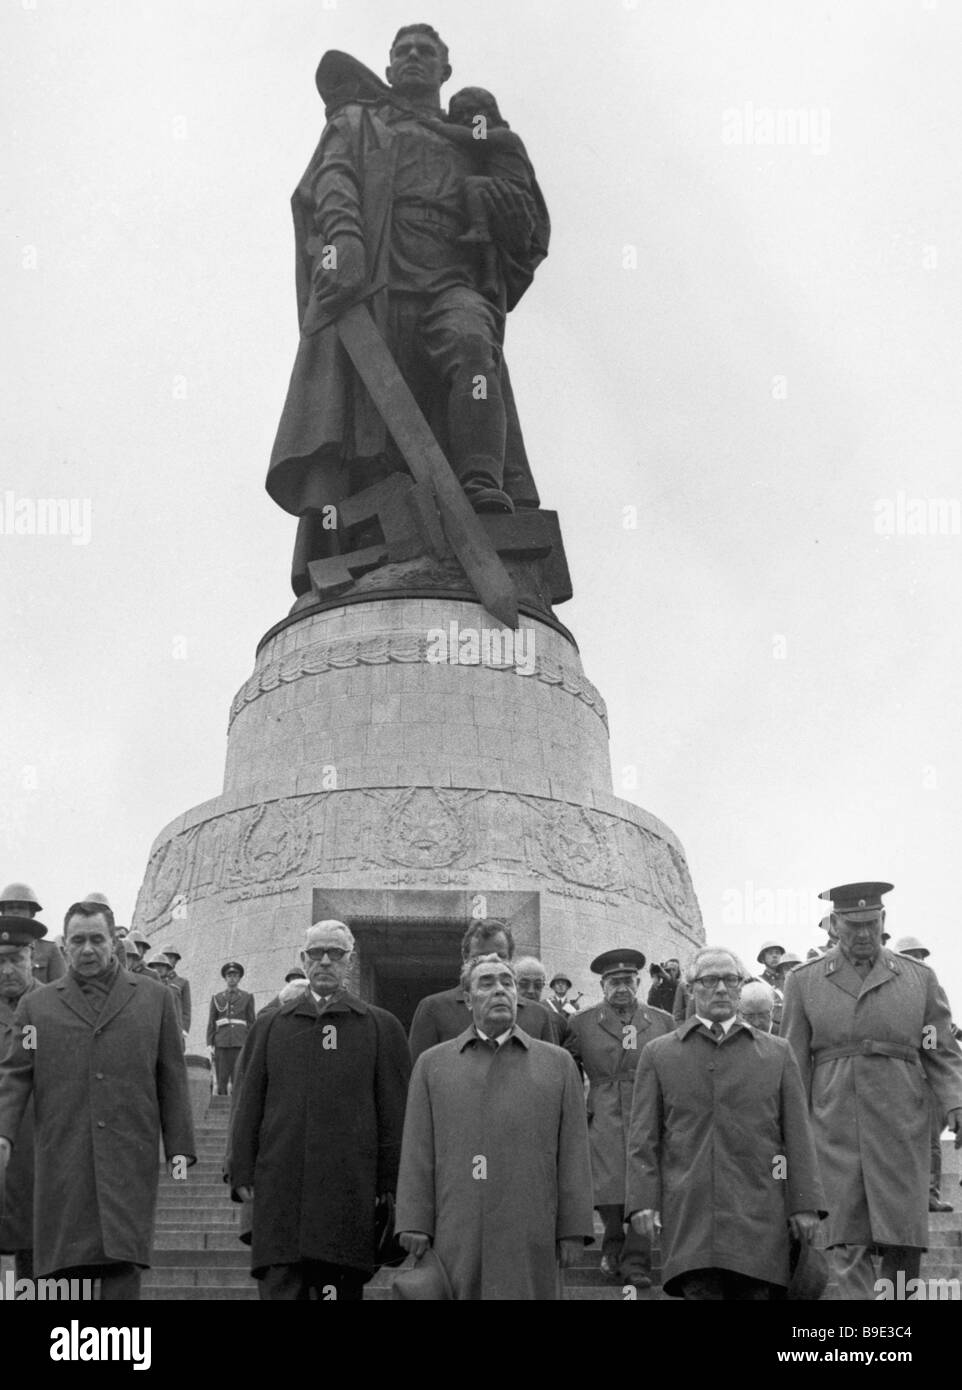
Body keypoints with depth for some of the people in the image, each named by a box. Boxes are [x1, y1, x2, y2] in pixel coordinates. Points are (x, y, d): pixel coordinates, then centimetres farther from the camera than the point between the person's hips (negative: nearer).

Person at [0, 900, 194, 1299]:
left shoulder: (155, 998, 13)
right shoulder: (36, 1005, 14)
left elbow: (171, 1078, 11)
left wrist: (179, 1146, 5)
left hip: (130, 1159, -1)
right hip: (62, 1159, 1)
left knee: (123, 1265, -9)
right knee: (65, 1270, -1)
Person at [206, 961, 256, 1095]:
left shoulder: (247, 997, 12)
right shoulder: (216, 998, 15)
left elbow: (251, 1023, 9)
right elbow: (211, 1023, 12)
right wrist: (210, 1044, 1)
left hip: (240, 1043, -1)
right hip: (221, 1043, 1)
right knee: (221, 1080, -4)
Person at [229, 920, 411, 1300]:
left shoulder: (381, 1027, 9)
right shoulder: (269, 1025, 15)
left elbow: (396, 1114, 6)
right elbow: (248, 1105, 13)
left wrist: (390, 1184, -1)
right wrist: (242, 1175, 5)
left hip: (349, 1194, -1)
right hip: (279, 1194, 1)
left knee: (343, 1289, -1)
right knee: (279, 1288, -4)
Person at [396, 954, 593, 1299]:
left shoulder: (558, 1063, 11)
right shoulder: (431, 1064, 11)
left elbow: (573, 1153, 7)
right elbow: (417, 1154, 6)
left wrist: (573, 1230, 1)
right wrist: (414, 1225, -2)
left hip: (531, 1243, 0)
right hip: (455, 1241, 0)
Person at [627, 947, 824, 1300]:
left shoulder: (777, 1053, 14)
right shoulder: (658, 1054, 12)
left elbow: (797, 1135, 10)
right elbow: (643, 1138, 8)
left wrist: (804, 1203, 2)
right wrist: (643, 1201, -3)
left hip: (758, 1215, 1)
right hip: (689, 1214, -1)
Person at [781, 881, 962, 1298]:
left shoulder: (919, 977, 10)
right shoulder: (804, 981, 8)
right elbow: (793, 1064, 9)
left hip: (901, 1130, 1)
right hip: (836, 1134, -1)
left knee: (905, 1244, -2)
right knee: (849, 1247, -5)